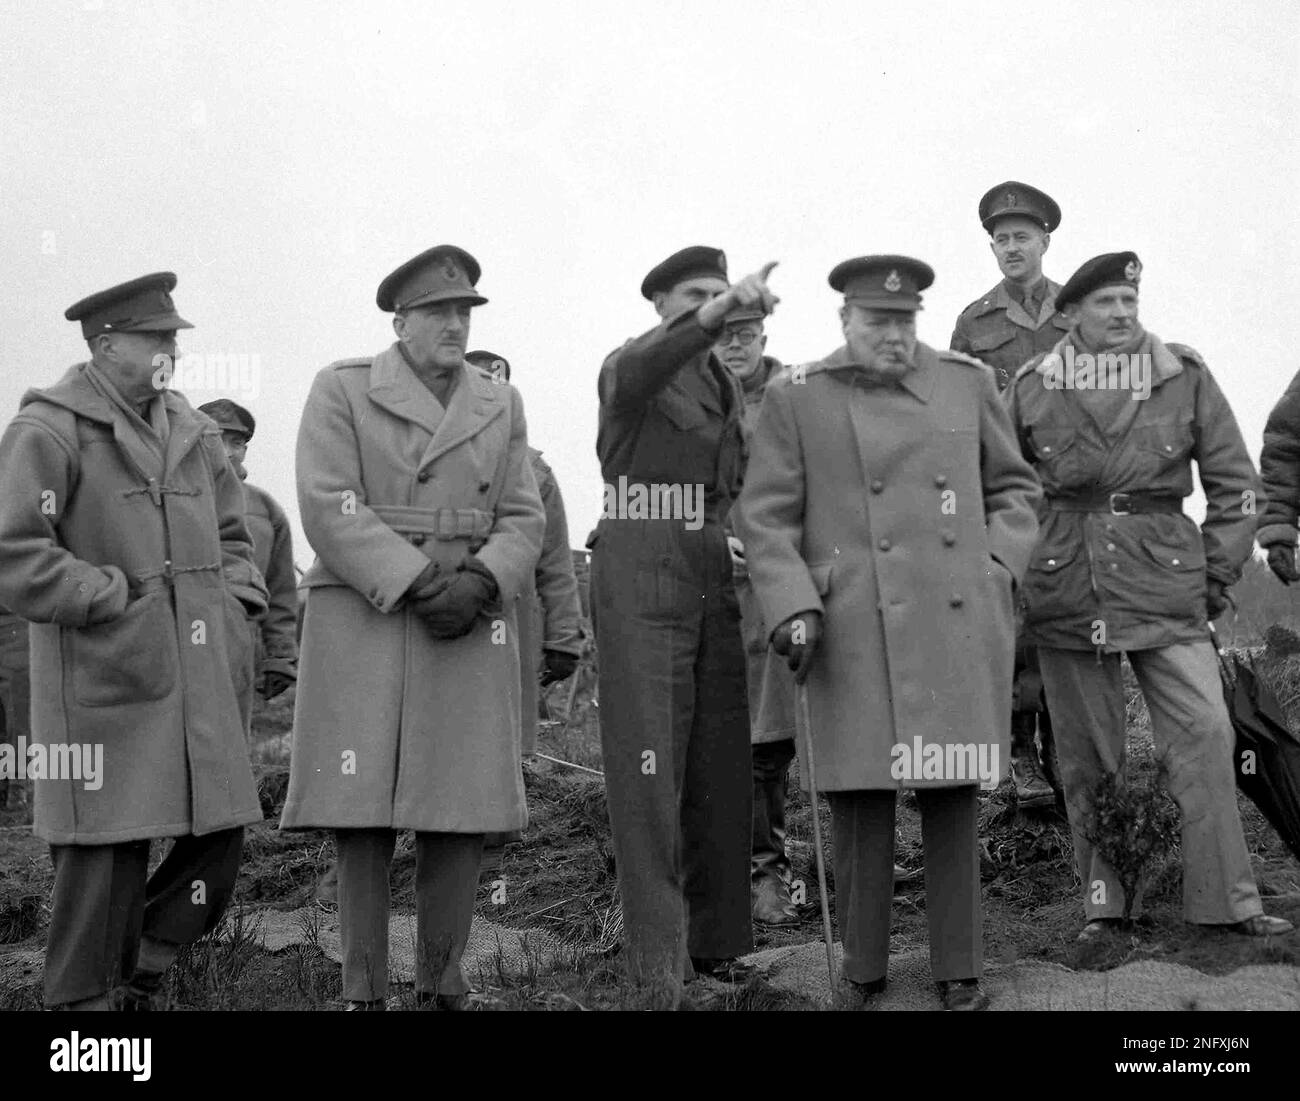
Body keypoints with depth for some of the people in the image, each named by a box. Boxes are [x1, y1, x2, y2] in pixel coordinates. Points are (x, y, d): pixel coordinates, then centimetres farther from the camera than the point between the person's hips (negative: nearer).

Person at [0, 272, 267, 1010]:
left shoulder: (190, 430, 13)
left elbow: (232, 533, 25)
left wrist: (233, 609, 10)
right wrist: (117, 598, -15)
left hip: (197, 675, 7)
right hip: (106, 679, -7)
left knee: (221, 831, 6)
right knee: (109, 849, -2)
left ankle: (140, 981, 24)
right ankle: (87, 997, 12)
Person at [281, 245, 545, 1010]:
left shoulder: (502, 406, 14)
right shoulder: (342, 390, 2)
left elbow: (523, 519, 9)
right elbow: (330, 508, -8)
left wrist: (479, 583, -11)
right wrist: (419, 586, -16)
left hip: (471, 630, 3)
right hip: (364, 625, -3)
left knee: (461, 817, 1)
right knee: (363, 817, -3)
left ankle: (444, 985, 13)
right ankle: (365, 990, 6)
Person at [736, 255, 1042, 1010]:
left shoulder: (968, 382, 11)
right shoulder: (797, 398, 4)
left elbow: (1015, 488, 19)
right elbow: (765, 517, 2)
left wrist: (1000, 567, 4)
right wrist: (794, 607, -8)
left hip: (961, 624, 2)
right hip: (856, 632, -2)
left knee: (955, 795, 5)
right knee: (861, 797, -1)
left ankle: (959, 970, 17)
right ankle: (863, 970, 14)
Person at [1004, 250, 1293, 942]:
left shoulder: (1185, 377, 3)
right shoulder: (1033, 387, 3)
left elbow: (1233, 482, 9)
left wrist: (1218, 573, 4)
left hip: (1166, 586, 0)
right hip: (1065, 592, 0)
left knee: (1205, 733, -6)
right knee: (1087, 752, 5)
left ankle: (1228, 899, 2)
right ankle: (1102, 898, 16)